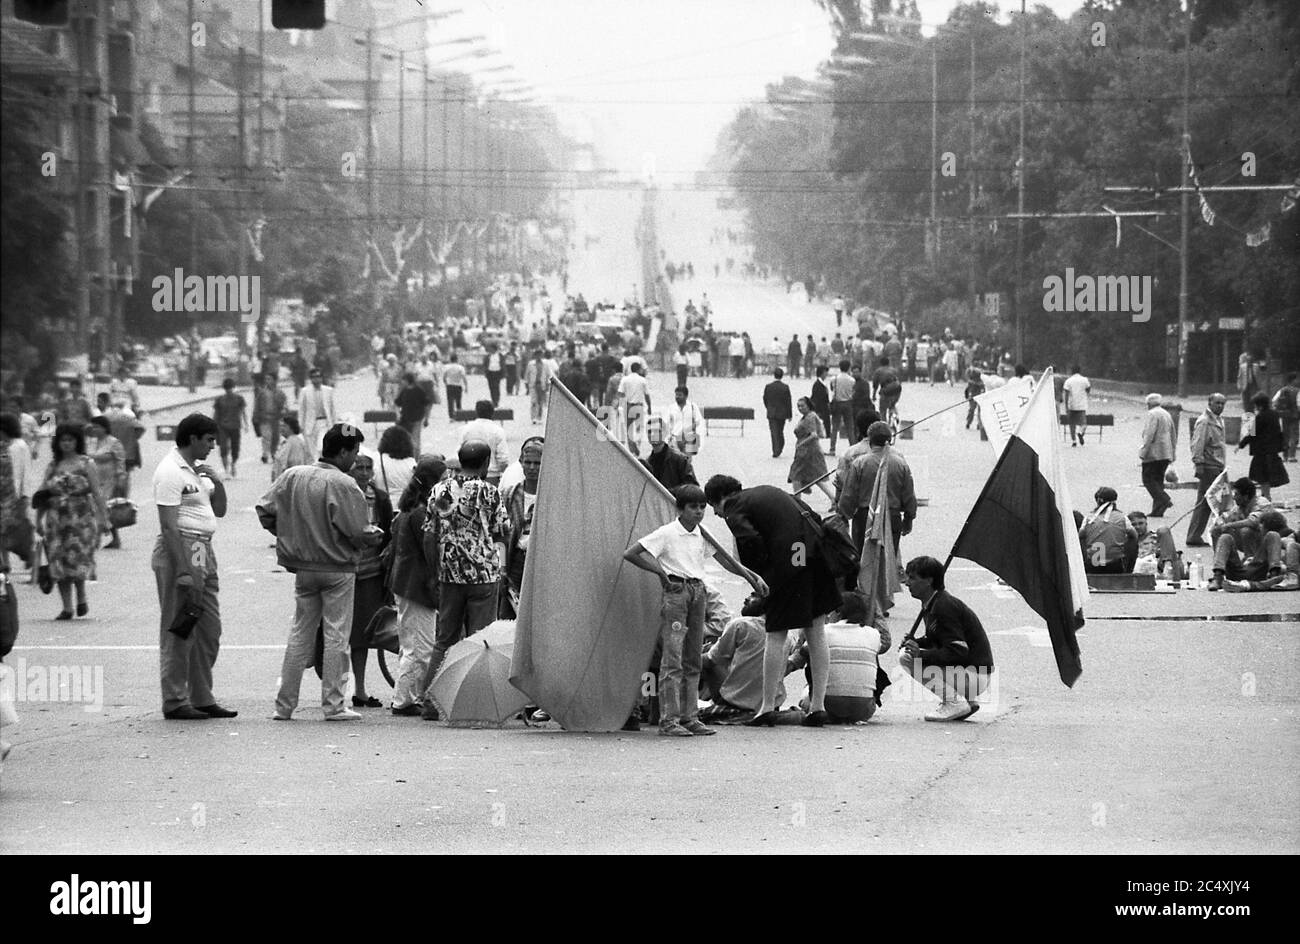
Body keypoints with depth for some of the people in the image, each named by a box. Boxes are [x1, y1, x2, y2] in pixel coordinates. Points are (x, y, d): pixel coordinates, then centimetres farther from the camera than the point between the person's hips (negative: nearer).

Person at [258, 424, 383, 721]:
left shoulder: (293, 476, -1)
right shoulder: (343, 485, -17)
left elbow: (264, 511, 1)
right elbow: (358, 533, -18)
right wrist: (376, 535, 3)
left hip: (303, 568, 5)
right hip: (338, 569, -5)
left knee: (300, 635, 13)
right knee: (336, 636, 3)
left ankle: (284, 705, 12)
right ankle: (333, 705, 3)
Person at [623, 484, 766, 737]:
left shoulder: (702, 535, 13)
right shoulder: (667, 533, -6)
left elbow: (724, 559, 28)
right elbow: (630, 554, -9)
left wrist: (748, 575, 21)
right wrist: (660, 571, -13)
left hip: (698, 591, 7)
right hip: (676, 590, -7)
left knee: (693, 659, 8)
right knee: (672, 658, -10)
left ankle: (690, 717, 13)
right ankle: (668, 720, -10)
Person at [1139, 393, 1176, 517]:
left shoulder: (1152, 414, -9)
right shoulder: (1166, 415, 18)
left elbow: (1149, 434, -19)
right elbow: (1172, 435, 24)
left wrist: (1144, 451, -19)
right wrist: (1172, 452, 28)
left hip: (1154, 453, -9)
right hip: (1165, 454, 9)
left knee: (1148, 479, -5)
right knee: (1158, 480, 10)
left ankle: (1164, 500, -20)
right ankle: (1157, 510, 5)